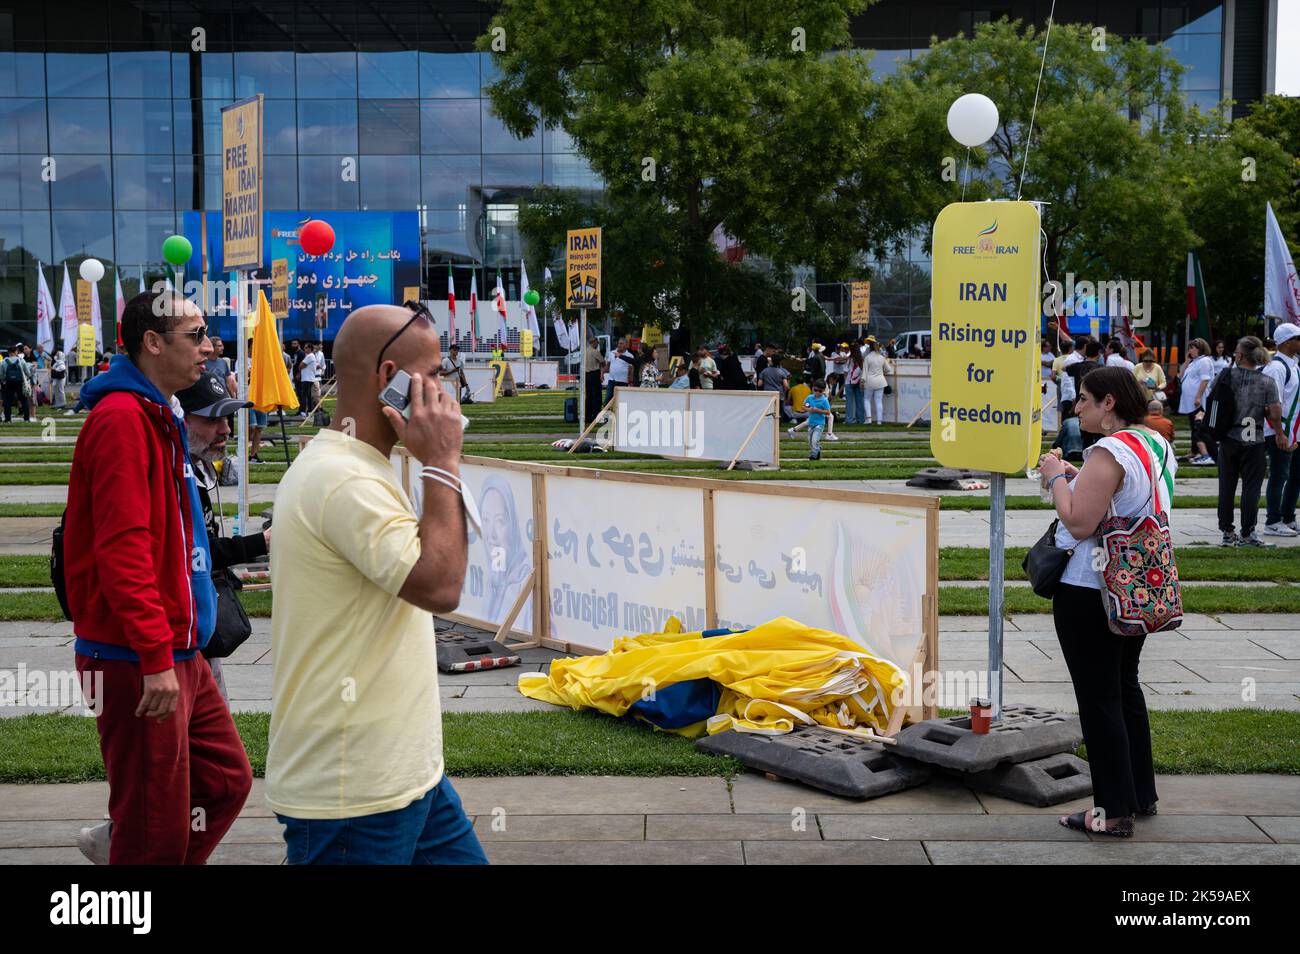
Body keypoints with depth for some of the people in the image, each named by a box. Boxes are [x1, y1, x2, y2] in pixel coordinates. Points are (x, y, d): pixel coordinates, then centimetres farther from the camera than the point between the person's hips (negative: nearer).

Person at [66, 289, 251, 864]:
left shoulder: (158, 417, 15)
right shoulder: (123, 418, -16)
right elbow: (122, 548, -23)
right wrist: (156, 655, -24)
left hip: (177, 653, 10)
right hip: (139, 663, -10)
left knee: (226, 780, 15)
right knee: (159, 828, 0)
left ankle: (116, 845, 28)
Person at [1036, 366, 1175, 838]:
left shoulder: (1108, 452, -21)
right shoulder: (1157, 445, 8)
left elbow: (1079, 523, -24)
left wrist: (1056, 478, -11)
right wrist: (1077, 477, 9)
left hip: (1090, 591, -10)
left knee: (1098, 698, 0)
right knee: (1125, 686, 21)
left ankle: (1114, 811, 8)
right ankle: (1141, 792, 32)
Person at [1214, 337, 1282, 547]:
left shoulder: (1227, 375, -4)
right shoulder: (1267, 382, -8)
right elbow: (1276, 415, -12)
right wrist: (1279, 430, 8)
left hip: (1228, 439, 2)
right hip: (1253, 441, -2)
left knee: (1227, 486, 10)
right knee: (1251, 487, 5)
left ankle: (1227, 533, 16)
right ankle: (1247, 534, 7)